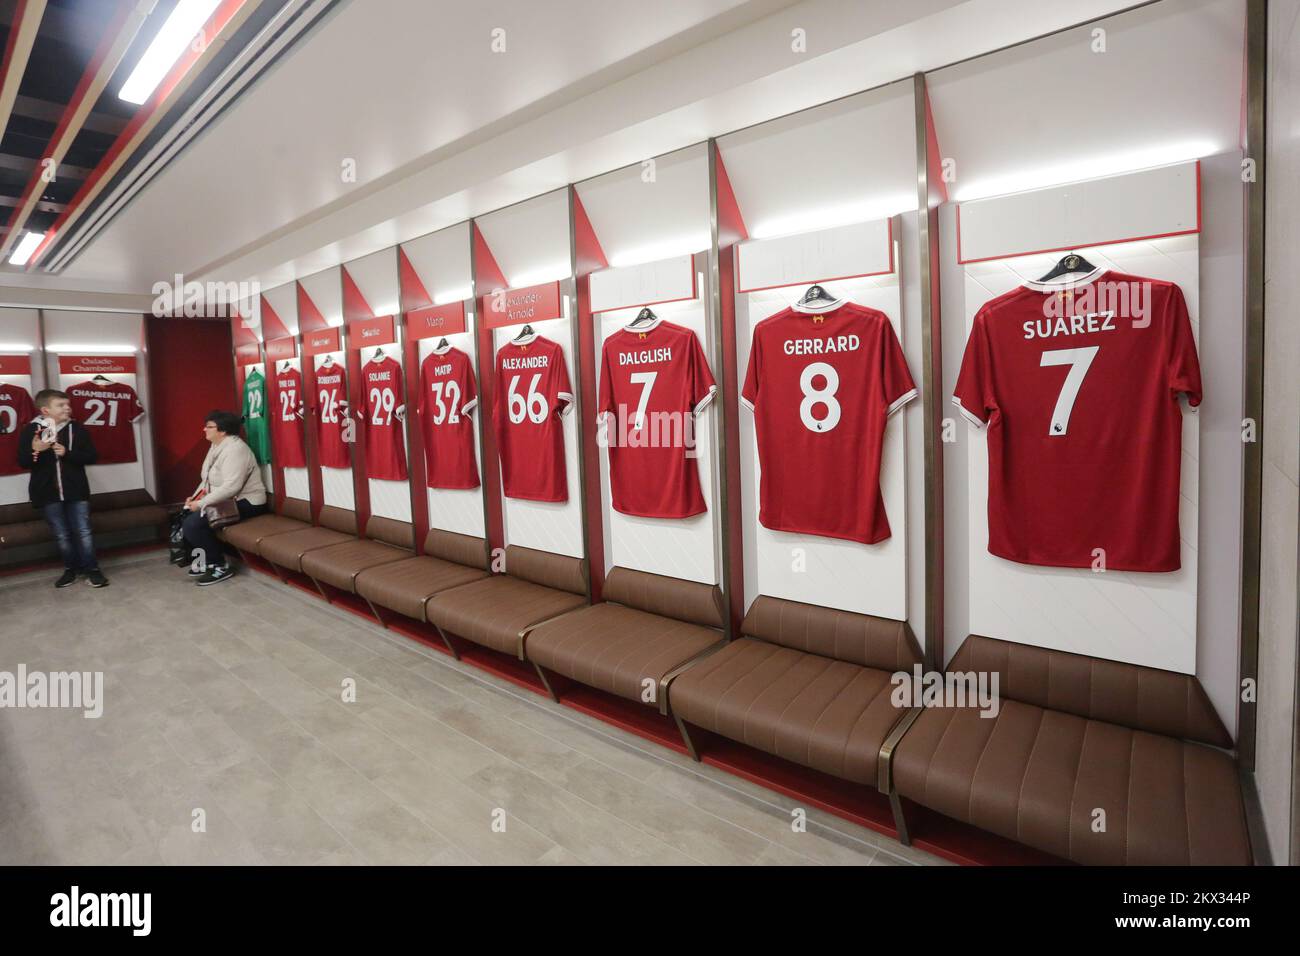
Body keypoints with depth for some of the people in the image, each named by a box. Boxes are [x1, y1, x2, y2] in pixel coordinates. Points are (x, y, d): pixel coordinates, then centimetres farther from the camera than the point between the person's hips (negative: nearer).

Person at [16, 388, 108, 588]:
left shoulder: (76, 428, 0)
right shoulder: (30, 430, -2)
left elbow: (91, 456, -3)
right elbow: (22, 462, -2)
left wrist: (67, 453, -17)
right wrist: (35, 450, -22)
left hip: (76, 490, 0)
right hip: (47, 492, 0)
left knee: (83, 531, -1)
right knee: (61, 535, 9)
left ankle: (91, 569, 5)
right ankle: (71, 568, 21)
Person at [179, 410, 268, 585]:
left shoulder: (235, 449, -21)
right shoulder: (217, 447, 12)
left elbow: (231, 487, -30)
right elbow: (207, 479, 20)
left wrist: (201, 503, -25)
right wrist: (195, 497, 4)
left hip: (245, 503, -11)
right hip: (226, 501, 11)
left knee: (192, 524, -20)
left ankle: (220, 566, -7)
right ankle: (204, 559, 18)